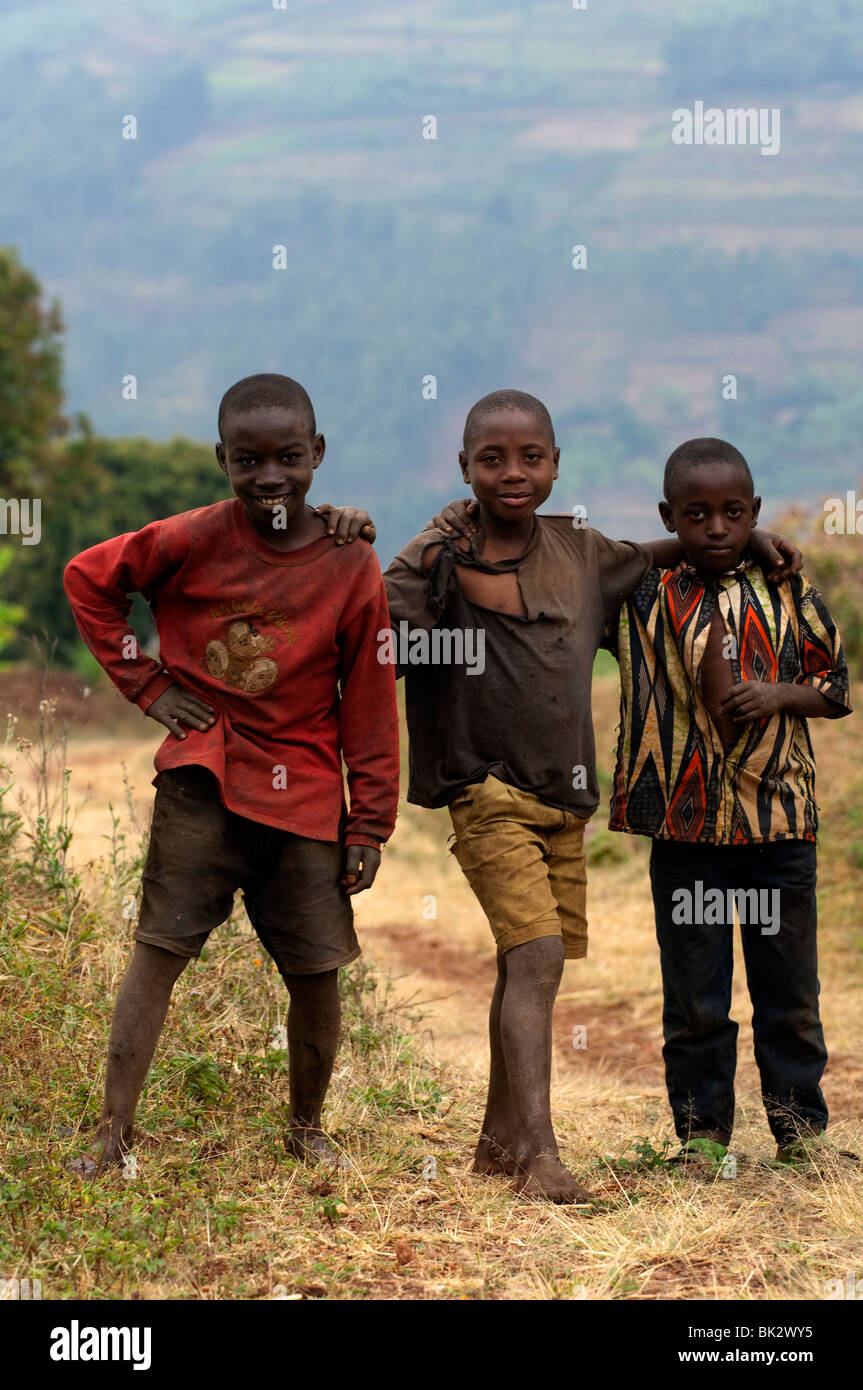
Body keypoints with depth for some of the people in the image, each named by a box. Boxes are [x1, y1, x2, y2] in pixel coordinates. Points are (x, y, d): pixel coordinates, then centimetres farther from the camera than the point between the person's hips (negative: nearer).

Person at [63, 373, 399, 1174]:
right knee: (159, 951, -4)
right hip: (200, 782, -1)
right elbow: (88, 578, 6)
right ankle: (113, 1138, 0)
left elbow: (369, 708, 0)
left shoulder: (351, 567, -5)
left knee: (316, 973, 5)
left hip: (304, 795, 1)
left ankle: (306, 1127, 27)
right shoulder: (195, 539, -8)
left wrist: (369, 824, 0)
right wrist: (144, 683, 1)